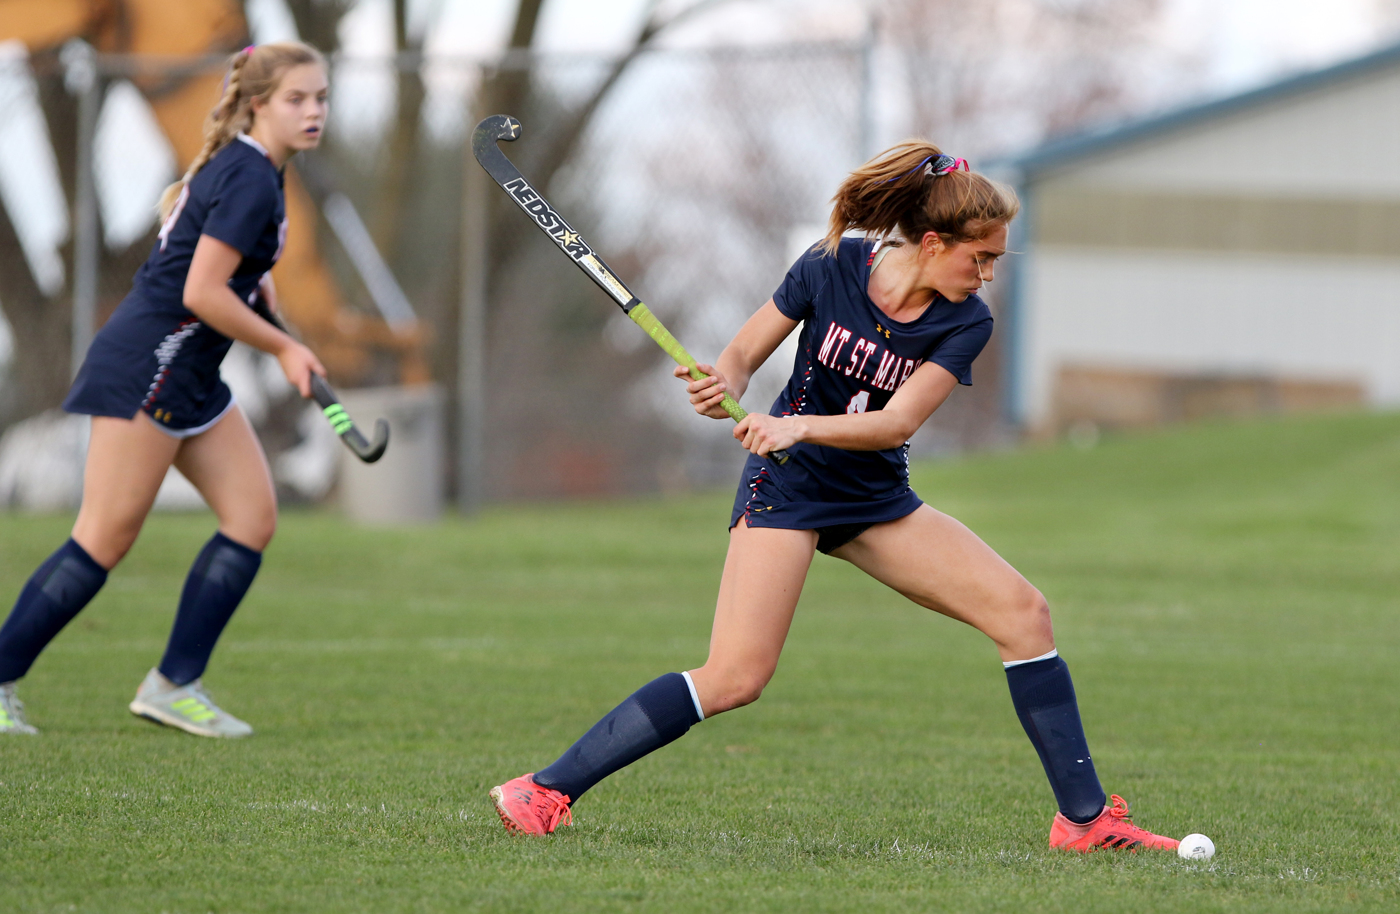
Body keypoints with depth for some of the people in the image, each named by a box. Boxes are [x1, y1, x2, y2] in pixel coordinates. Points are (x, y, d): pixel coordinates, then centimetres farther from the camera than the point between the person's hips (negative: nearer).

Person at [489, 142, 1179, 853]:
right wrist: (724, 388, -26)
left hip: (877, 499, 4)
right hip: (786, 483, -4)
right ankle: (547, 791, -13)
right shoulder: (832, 267, -12)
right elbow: (743, 354, -3)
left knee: (1022, 611, -7)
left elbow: (897, 422, -19)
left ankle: (1084, 818, 1)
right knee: (735, 679, -19)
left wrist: (800, 426, -33)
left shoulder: (966, 323, -8)